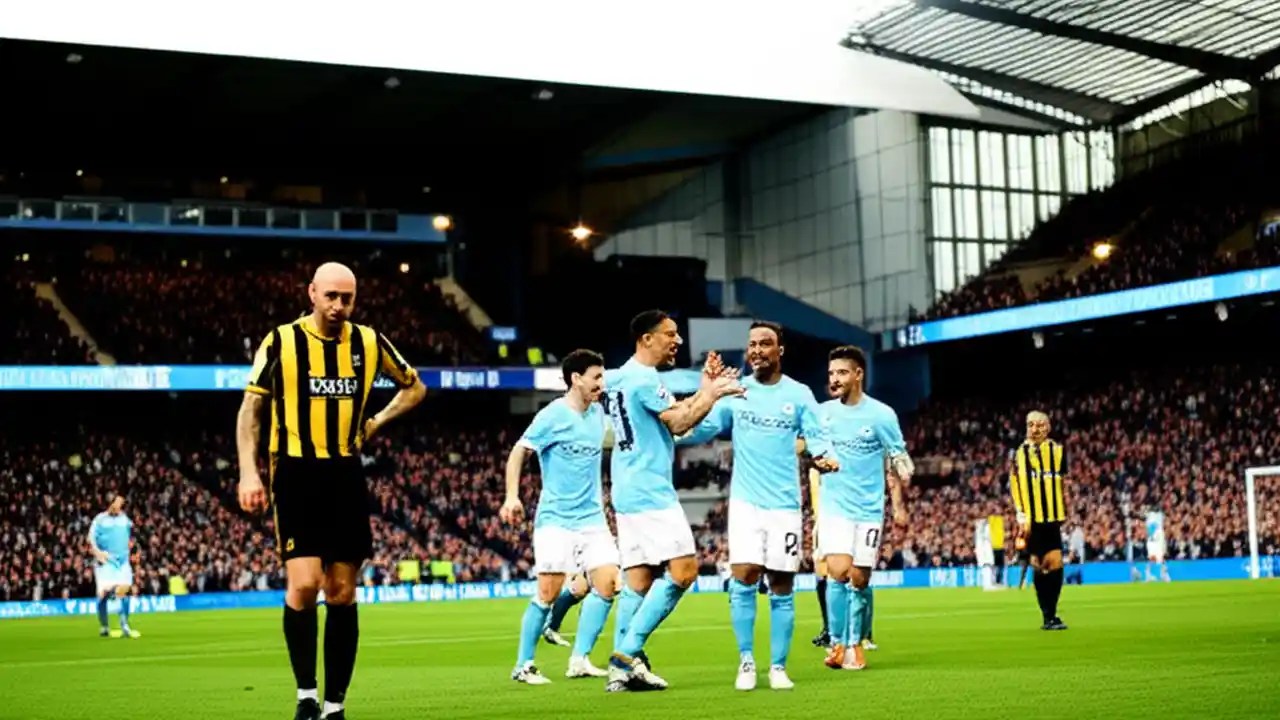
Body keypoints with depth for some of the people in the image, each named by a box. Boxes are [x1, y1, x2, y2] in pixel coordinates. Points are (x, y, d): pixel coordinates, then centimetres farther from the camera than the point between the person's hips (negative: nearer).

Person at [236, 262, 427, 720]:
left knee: (342, 593, 4)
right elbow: (251, 408, 1)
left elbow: (414, 388, 20)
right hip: (296, 476, -3)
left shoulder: (369, 343, 5)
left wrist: (374, 425, 6)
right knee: (303, 584, -15)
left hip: (346, 478, 3)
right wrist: (249, 474, -8)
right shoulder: (281, 343, -4)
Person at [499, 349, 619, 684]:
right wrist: (512, 496, -17)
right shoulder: (552, 415, -9)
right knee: (548, 592, -7)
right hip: (556, 517, -6)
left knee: (607, 583, -7)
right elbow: (519, 452, -8)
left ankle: (579, 659, 1)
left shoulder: (598, 413, 9)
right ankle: (523, 665, 6)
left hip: (592, 517, 6)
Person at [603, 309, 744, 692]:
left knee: (639, 579, 7)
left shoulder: (620, 377, 19)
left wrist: (705, 390, 15)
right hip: (651, 492, -10)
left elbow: (672, 415, 20)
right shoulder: (644, 378, -12)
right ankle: (628, 652, -12)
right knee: (683, 569, -11)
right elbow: (679, 423, -16)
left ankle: (621, 669, 4)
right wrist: (713, 393, -5)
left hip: (628, 492, 10)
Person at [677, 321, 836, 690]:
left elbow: (816, 436, -2)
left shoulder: (799, 394, 4)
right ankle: (746, 661, 3)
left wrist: (823, 456, -24)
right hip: (745, 501, 0)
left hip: (785, 504, 0)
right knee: (744, 578, -12)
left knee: (782, 587, 3)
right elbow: (702, 428, 0)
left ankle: (778, 667, 13)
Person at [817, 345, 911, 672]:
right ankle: (837, 643, -4)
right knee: (838, 571, -15)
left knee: (860, 580, 4)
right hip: (835, 507, 0)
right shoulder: (822, 412, 0)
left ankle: (855, 644, 20)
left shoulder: (882, 415, -5)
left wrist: (898, 505, 1)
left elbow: (898, 461, 3)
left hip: (869, 509, 0)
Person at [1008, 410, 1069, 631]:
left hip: (1052, 517, 1)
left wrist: (1064, 513, 13)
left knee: (1055, 564, -9)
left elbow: (1064, 483, 15)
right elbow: (1015, 485, -1)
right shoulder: (1018, 453, 3)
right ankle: (1048, 617, 12)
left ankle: (1050, 616, 1)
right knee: (1038, 566, 3)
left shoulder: (1058, 450, 8)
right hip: (1031, 519, -1)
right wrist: (1021, 516, -9)